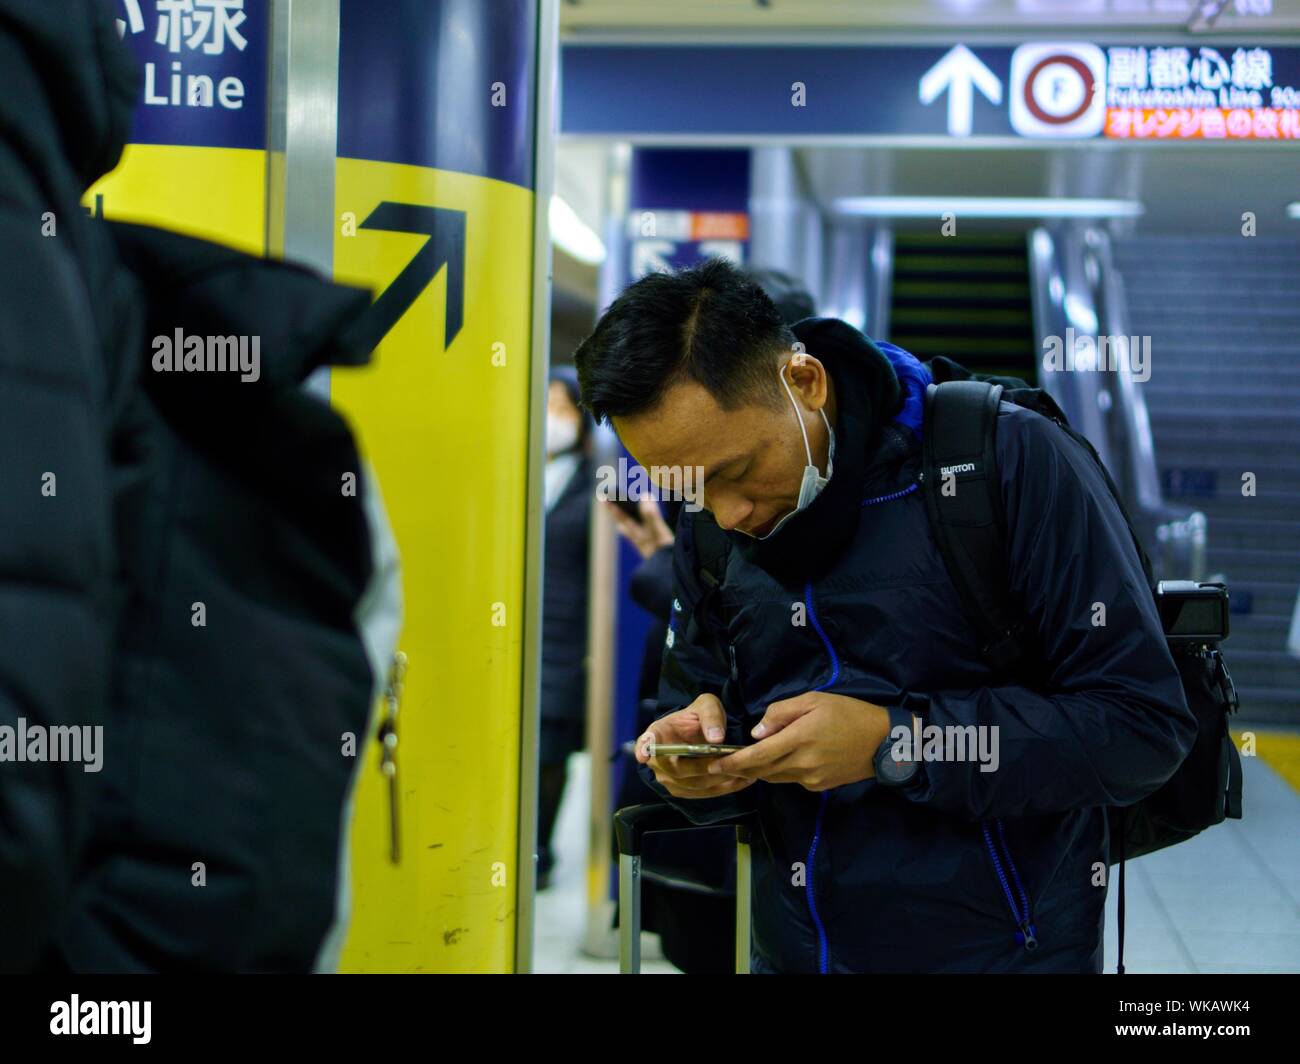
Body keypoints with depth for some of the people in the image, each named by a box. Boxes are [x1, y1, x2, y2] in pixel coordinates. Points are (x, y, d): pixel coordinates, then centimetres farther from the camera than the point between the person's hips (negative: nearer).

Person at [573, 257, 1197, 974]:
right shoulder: (708, 528, 0)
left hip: (996, 948, -5)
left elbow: (1145, 726, -20)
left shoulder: (1012, 459, -17)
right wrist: (693, 759, -12)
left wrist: (896, 742, -26)